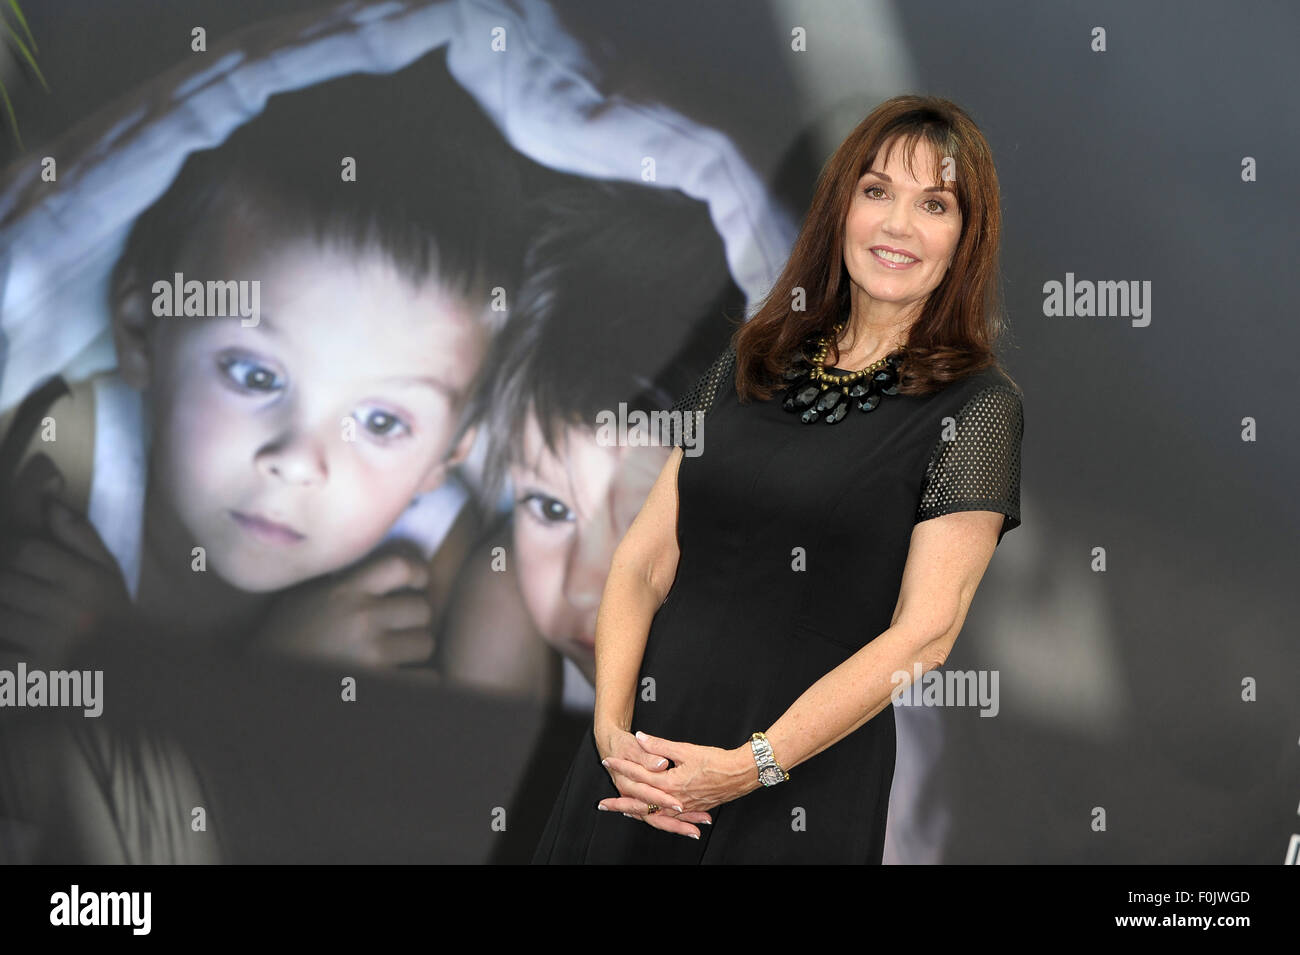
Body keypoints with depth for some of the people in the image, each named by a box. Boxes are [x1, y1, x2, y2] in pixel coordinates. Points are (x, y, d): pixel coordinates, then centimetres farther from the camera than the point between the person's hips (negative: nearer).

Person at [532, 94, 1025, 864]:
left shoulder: (978, 408, -5)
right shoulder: (748, 365, 9)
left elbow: (926, 632, -11)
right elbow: (645, 561, 6)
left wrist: (752, 766, -15)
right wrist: (612, 729, -8)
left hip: (803, 796, -4)